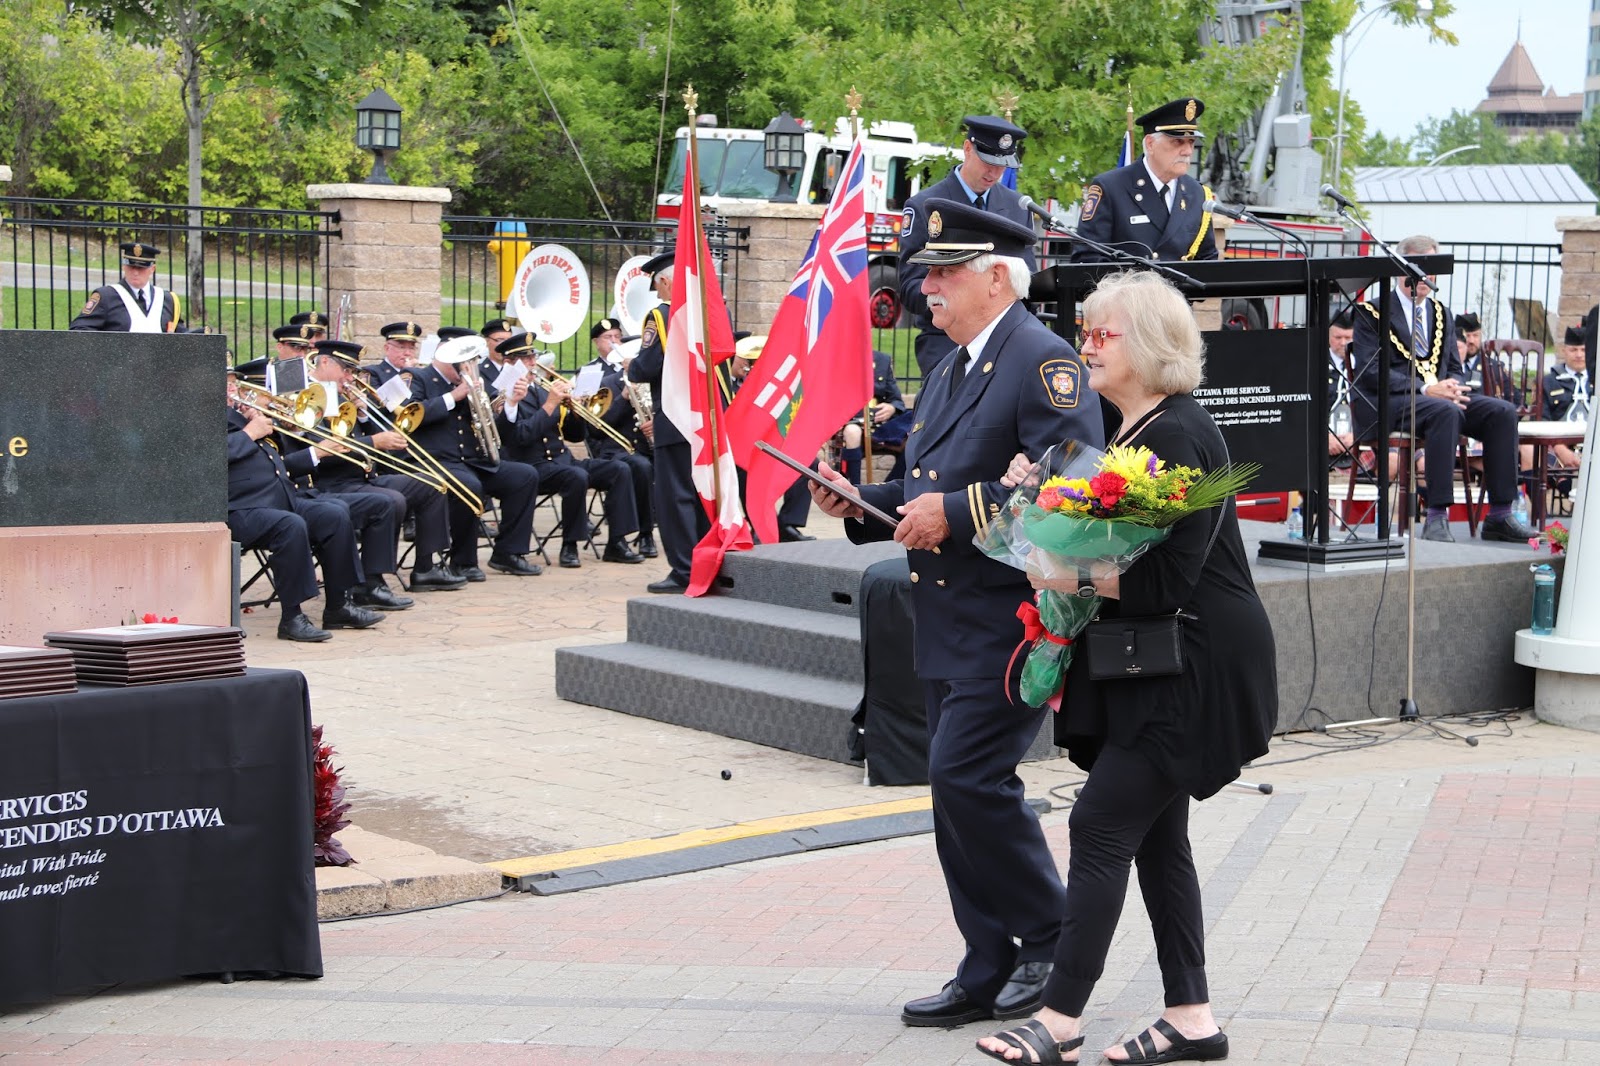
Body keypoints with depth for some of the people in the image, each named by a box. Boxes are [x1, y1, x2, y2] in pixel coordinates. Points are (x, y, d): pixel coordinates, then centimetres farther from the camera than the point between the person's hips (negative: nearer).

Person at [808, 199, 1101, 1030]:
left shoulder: (1043, 361, -12)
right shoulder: (950, 371, 18)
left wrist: (957, 511, -24)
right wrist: (861, 504, 7)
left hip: (1011, 617, -9)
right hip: (947, 627, 10)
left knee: (966, 775, -14)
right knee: (960, 791, 10)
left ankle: (1051, 937, 6)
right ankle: (990, 973, 19)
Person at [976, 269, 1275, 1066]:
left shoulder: (1176, 437, -19)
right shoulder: (1123, 426, 11)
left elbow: (1164, 580, -24)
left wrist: (1068, 578, -18)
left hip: (1191, 670, -10)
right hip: (1149, 669, 10)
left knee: (1102, 825, -8)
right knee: (1154, 836, 12)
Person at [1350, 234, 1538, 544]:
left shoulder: (1442, 314, 23)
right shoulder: (1373, 312, 3)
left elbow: (1455, 369, 20)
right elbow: (1370, 371, -10)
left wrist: (1452, 387, -7)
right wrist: (1425, 390, -20)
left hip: (1440, 394, 6)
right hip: (1389, 402, -6)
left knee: (1502, 411, -18)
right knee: (1446, 412, -37)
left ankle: (1499, 516, -17)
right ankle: (1437, 517, -38)